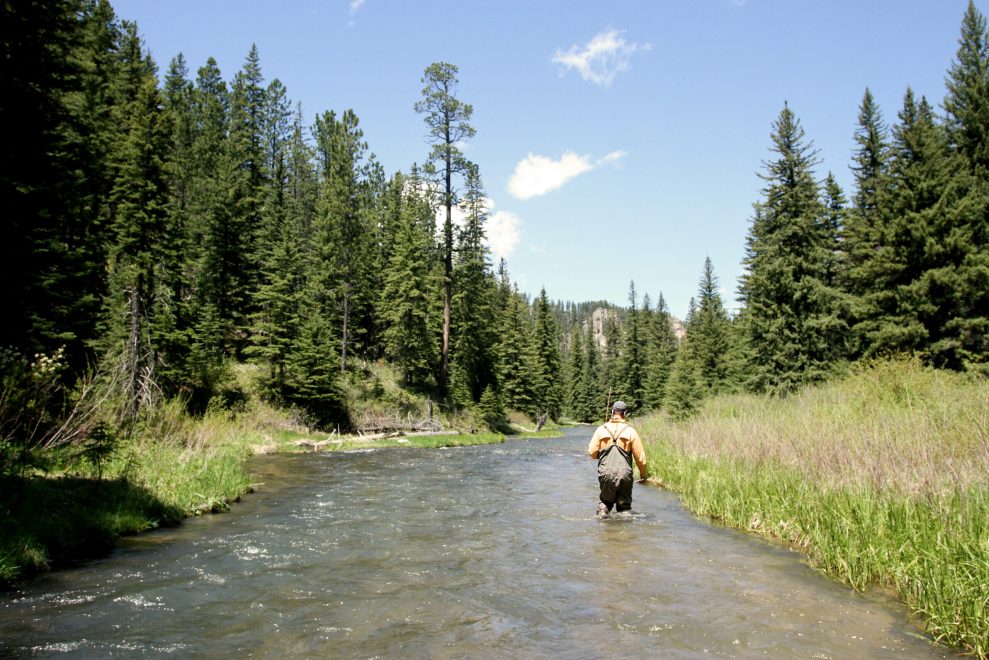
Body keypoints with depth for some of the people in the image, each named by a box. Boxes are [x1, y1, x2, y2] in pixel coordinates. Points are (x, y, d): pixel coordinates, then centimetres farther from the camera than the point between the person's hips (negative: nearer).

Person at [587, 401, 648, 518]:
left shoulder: (601, 429, 0)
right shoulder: (630, 431, -3)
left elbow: (591, 452, -1)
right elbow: (640, 456, -1)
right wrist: (643, 474, 13)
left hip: (606, 472, 1)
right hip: (624, 473, -1)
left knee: (606, 501, 21)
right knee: (624, 504, 15)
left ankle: (603, 510, -1)